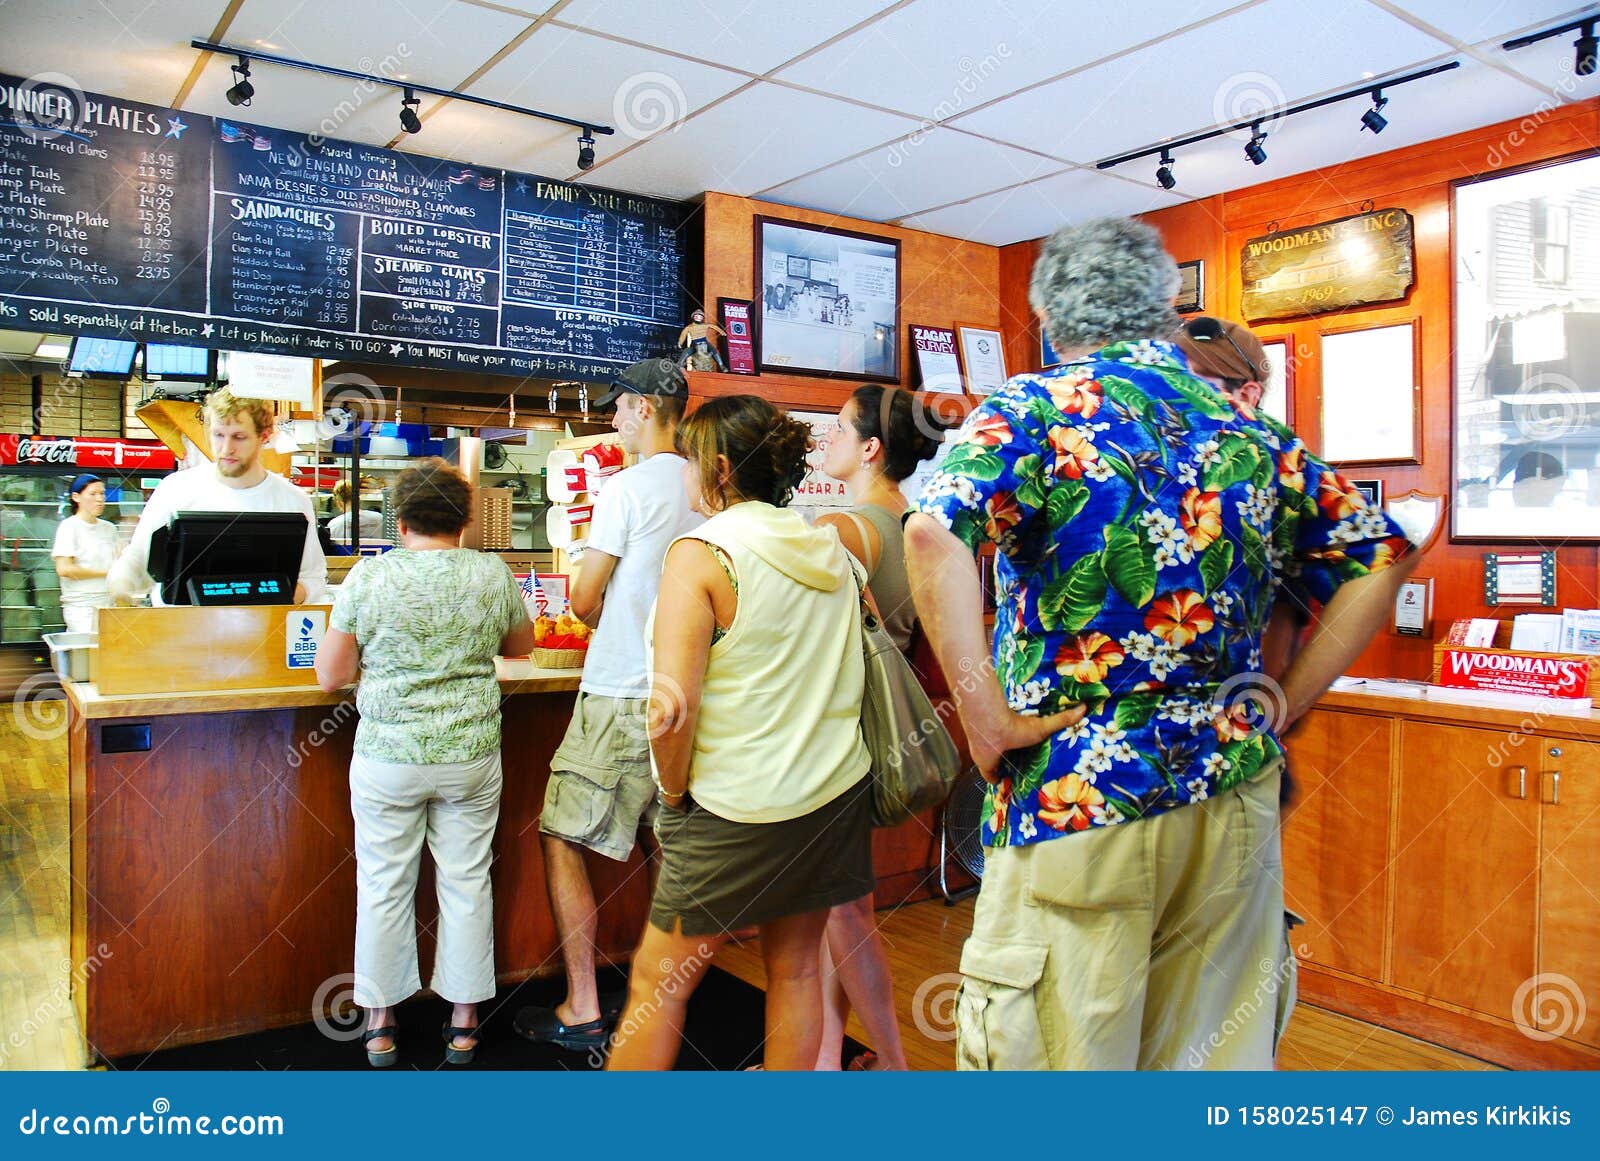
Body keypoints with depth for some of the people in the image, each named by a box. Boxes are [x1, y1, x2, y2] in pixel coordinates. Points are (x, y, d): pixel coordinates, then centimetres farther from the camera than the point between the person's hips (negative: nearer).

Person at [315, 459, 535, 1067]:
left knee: (384, 887, 13)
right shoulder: (494, 574, -4)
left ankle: (380, 1024, 26)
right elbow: (522, 646, 13)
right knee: (467, 882, 12)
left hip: (388, 756, -1)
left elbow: (329, 675, -1)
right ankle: (463, 1023, 24)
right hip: (473, 755, 1)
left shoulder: (369, 576, -8)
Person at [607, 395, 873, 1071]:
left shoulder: (701, 553, -14)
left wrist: (674, 798, -6)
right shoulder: (830, 549, 5)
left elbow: (671, 712, -21)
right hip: (837, 790, 7)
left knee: (656, 981, 9)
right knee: (795, 970, 18)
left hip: (739, 808, -6)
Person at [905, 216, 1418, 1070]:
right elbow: (1381, 556, 15)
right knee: (1217, 1052, 18)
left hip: (1077, 800, -5)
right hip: (1235, 795, 6)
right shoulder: (1252, 430, 10)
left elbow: (933, 532, -25)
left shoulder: (1036, 409, -6)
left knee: (1064, 1052, 6)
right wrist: (1284, 704, 13)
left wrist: (985, 718, -17)